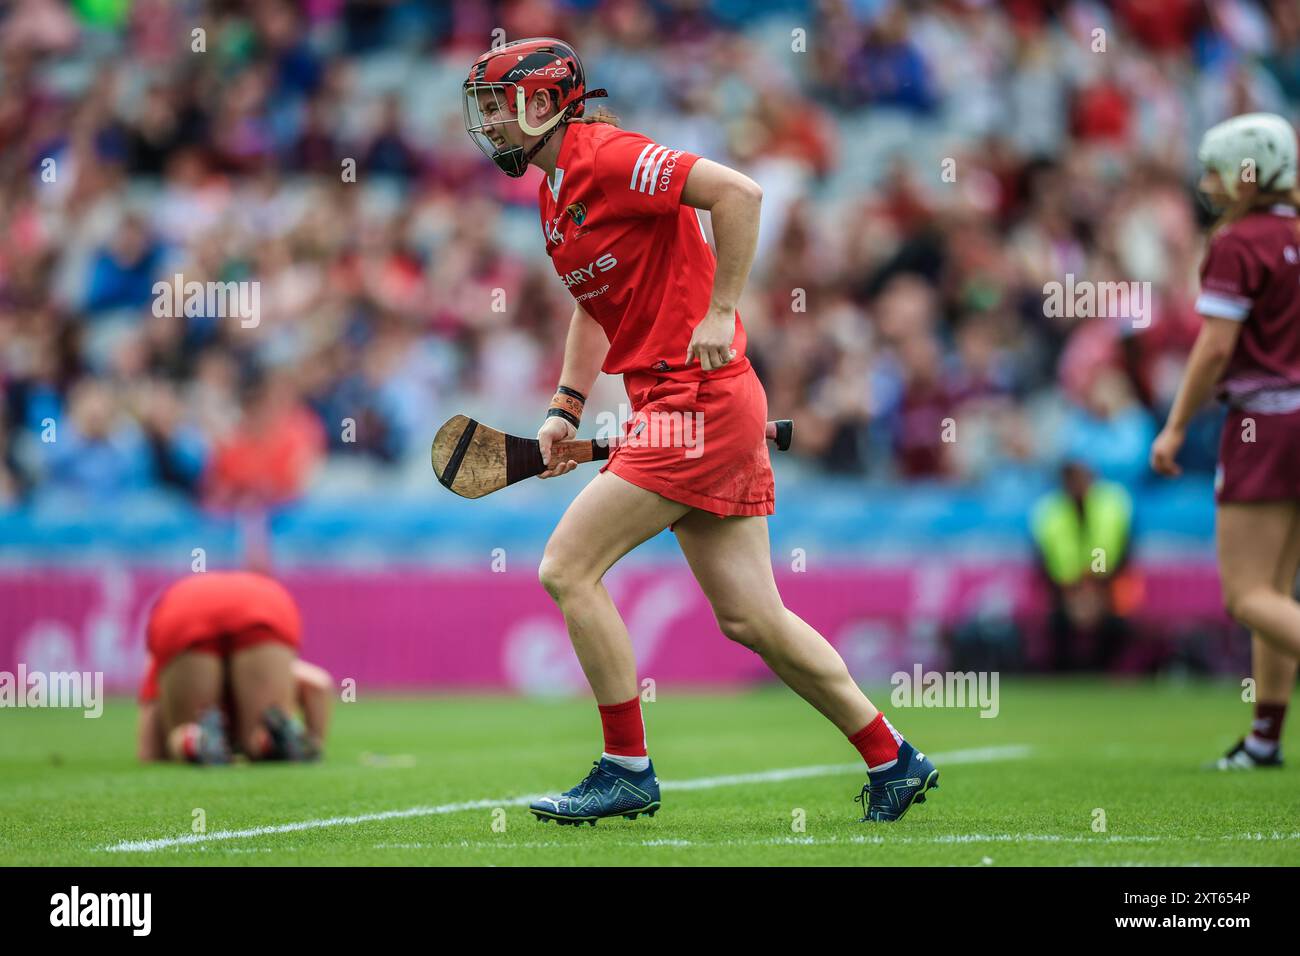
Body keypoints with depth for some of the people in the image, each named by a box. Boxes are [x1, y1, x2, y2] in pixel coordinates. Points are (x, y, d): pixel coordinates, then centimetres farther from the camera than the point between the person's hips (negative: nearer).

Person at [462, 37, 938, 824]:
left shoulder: (608, 160, -13)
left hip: (698, 400, -9)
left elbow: (738, 192, -23)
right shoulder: (555, 193, 16)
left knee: (568, 569, -9)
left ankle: (628, 770, -1)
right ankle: (893, 762, 17)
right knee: (750, 619, 9)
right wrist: (566, 409, 17)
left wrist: (720, 311, -21)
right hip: (707, 412, 9)